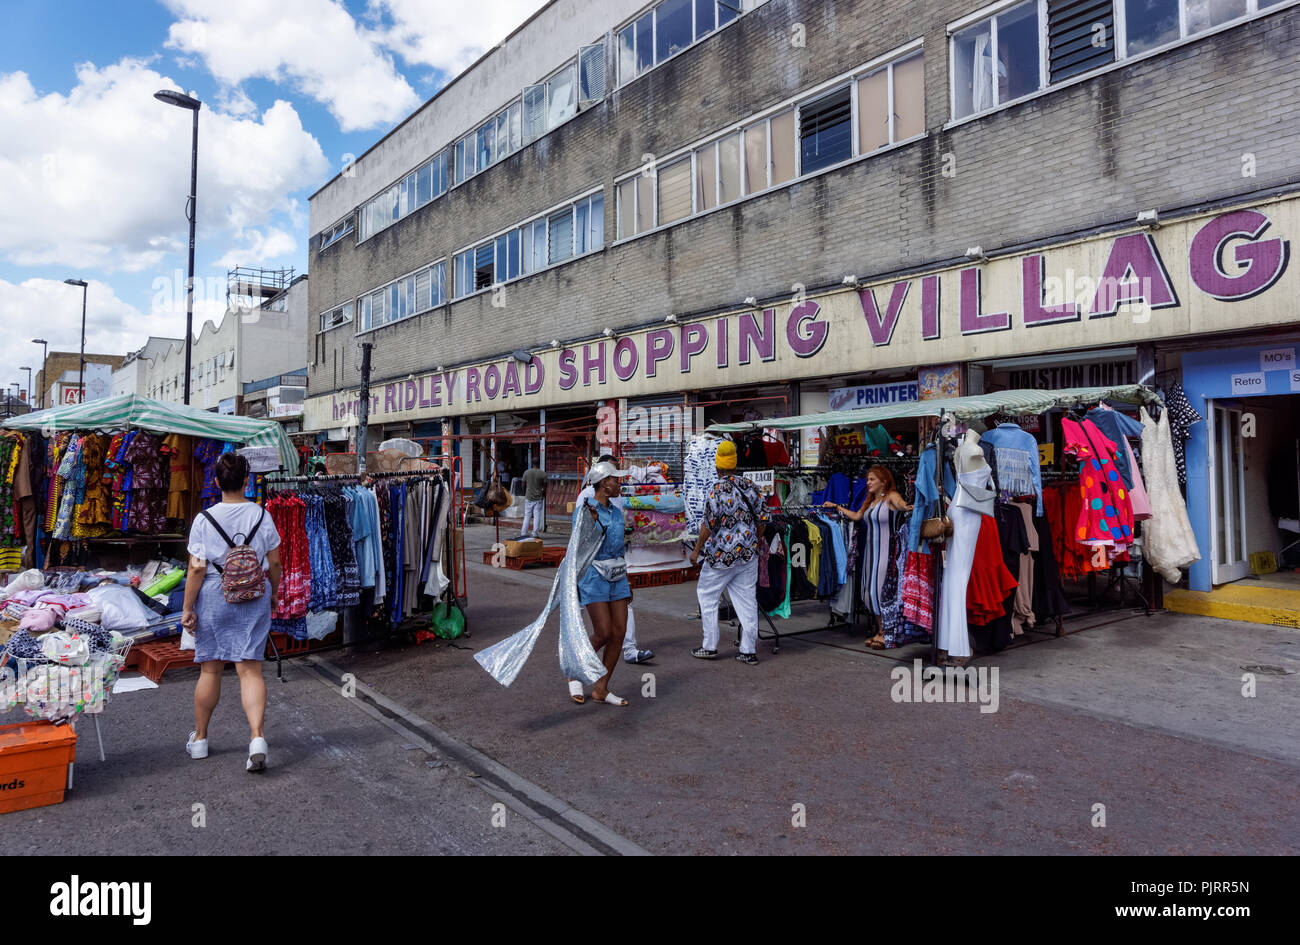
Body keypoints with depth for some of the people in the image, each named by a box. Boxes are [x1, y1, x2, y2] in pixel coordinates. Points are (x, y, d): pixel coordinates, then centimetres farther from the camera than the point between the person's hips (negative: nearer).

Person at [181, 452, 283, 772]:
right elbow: (274, 562, 3)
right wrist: (274, 592, 18)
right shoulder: (261, 515, -2)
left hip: (214, 597, -1)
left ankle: (199, 738, 29)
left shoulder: (204, 519, -7)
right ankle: (257, 737, -13)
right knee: (250, 670, 1)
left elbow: (196, 569, -8)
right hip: (254, 598, 1)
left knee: (210, 669, 13)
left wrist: (188, 608, 0)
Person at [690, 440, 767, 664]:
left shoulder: (717, 490, -15)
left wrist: (696, 551, -5)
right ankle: (748, 651, 12)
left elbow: (708, 525, -16)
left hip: (721, 554, -5)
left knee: (707, 596, 10)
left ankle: (710, 646, 13)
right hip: (749, 553, 6)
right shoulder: (750, 486, 4)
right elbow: (761, 519, 9)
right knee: (747, 600, 9)